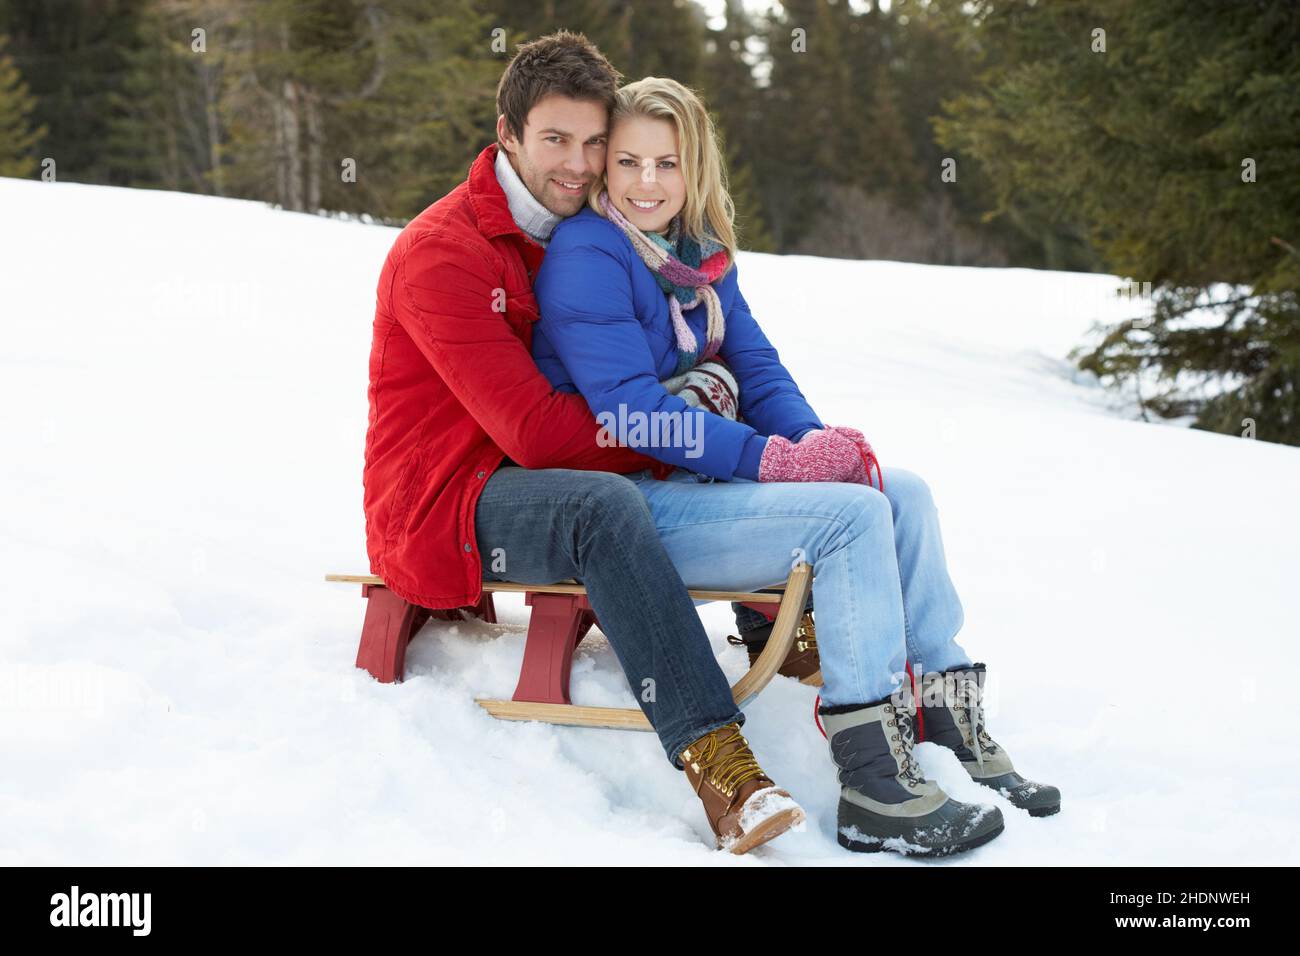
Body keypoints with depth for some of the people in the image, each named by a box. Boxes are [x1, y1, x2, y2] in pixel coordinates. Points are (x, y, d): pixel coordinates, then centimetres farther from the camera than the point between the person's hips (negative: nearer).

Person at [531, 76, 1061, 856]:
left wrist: (816, 438, -12)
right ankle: (875, 790, -25)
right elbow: (628, 409, -22)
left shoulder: (702, 255, 14)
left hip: (703, 476, 9)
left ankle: (947, 709, 0)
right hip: (626, 506, -9)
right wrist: (774, 459, -25)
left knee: (904, 493, -2)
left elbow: (756, 367, 10)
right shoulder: (587, 255, -13)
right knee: (852, 516, -23)